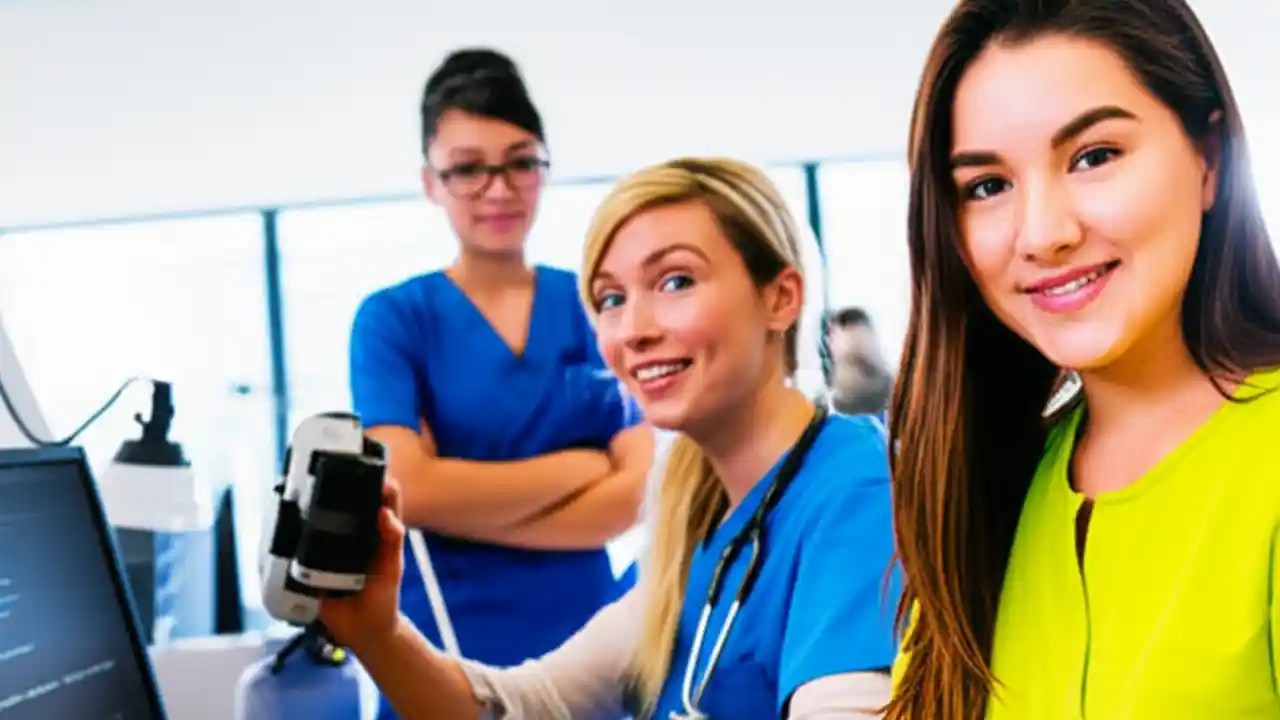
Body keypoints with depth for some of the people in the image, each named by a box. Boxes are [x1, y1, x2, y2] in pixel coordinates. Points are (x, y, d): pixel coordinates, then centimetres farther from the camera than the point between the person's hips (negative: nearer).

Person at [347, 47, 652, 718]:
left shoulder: (598, 309, 2)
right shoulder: (393, 318, -3)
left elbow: (640, 491, -6)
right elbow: (408, 490, -15)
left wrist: (466, 508, -14)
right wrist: (582, 465, -9)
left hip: (588, 645, 2)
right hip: (450, 654, -2)